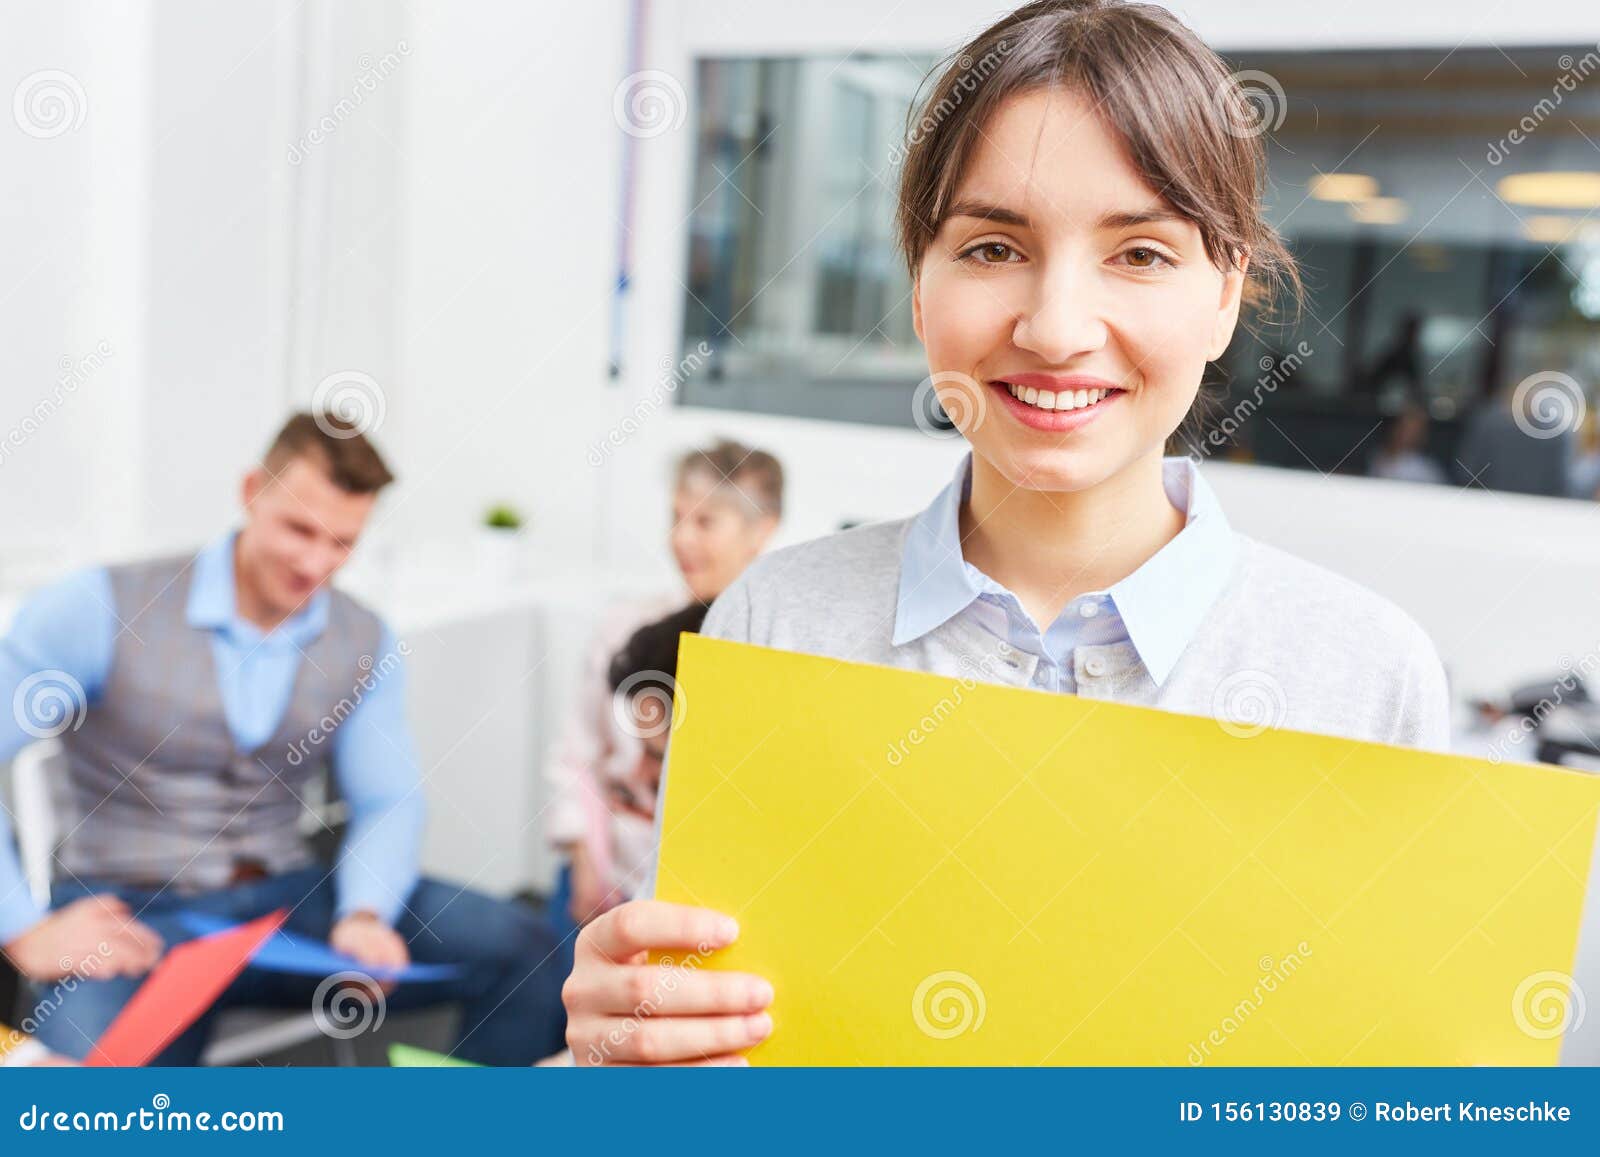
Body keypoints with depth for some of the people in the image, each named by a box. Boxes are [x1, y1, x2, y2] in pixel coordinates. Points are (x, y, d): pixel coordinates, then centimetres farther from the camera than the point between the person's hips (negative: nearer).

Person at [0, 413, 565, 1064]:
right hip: (131, 914, -4)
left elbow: (388, 802, 3)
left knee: (514, 944, -13)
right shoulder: (103, 609, -9)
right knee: (87, 1052, -38)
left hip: (285, 900, 4)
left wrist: (364, 914, -17)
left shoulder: (366, 645, 4)